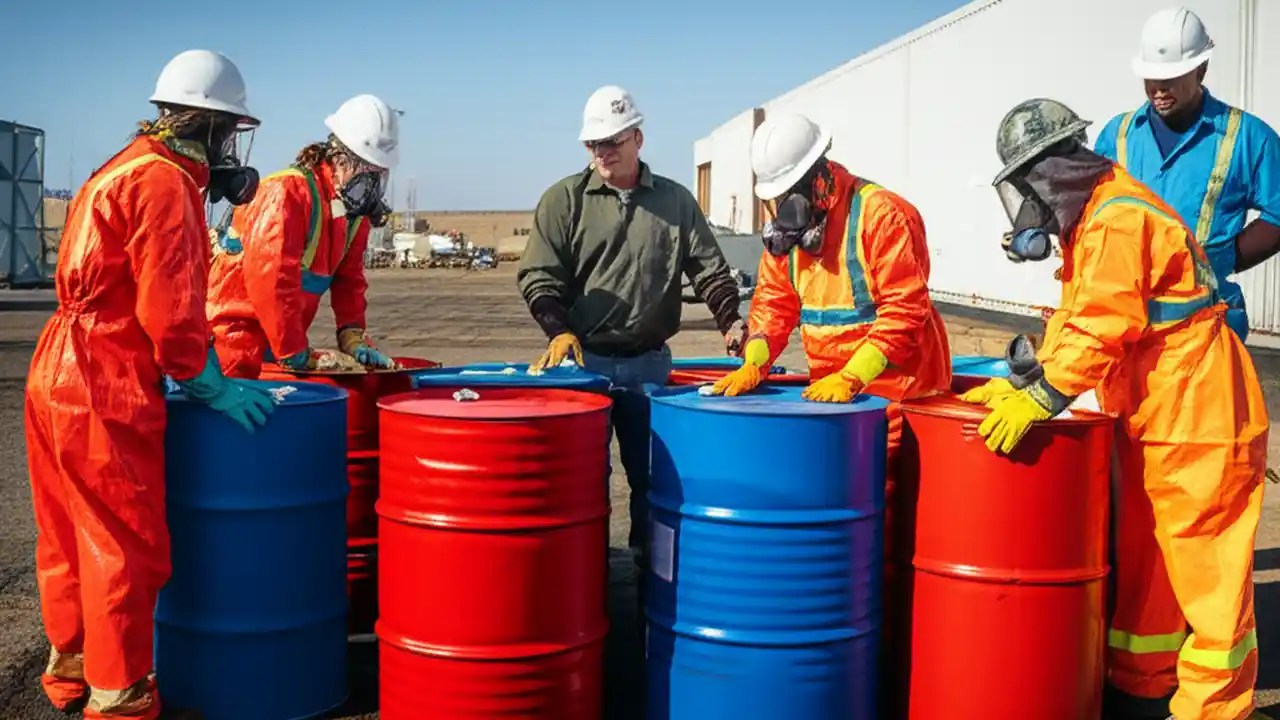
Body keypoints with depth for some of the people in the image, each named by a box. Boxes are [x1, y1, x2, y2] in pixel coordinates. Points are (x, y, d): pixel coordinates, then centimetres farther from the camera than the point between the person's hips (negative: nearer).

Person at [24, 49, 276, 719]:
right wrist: (210, 385, -9)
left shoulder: (125, 170, 19)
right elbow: (169, 306, -19)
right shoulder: (164, 181, -13)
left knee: (72, 538, 20)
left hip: (58, 380, 11)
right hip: (106, 392, -10)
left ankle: (71, 666, 35)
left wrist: (204, 370, 19)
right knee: (127, 548, -1)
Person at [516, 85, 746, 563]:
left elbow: (710, 271, 6)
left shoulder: (676, 201, 7)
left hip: (649, 362, 2)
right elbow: (538, 276, -4)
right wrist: (560, 330, -19)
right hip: (583, 360, -2)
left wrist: (730, 321, -9)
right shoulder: (564, 200, 1)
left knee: (652, 468, 9)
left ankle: (649, 557, 23)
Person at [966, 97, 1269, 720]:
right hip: (1150, 421, 10)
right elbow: (1074, 318, 12)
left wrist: (1039, 400, -30)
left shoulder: (1119, 219, -19)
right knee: (1141, 561, 17)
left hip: (1199, 422, -10)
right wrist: (1021, 384, 3)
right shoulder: (1091, 221, 13)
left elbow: (1100, 329, -29)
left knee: (1205, 575, -2)